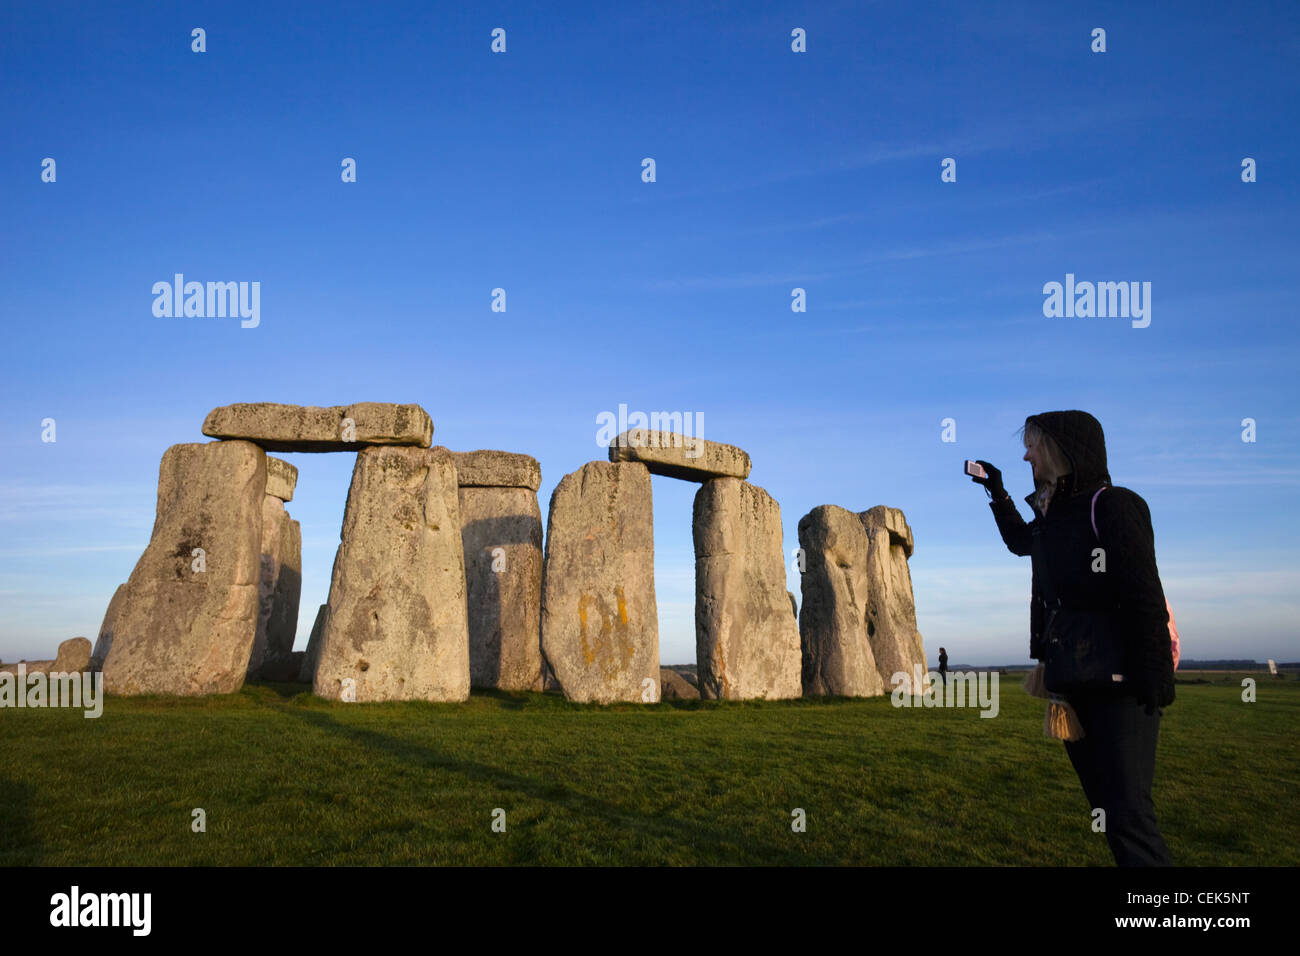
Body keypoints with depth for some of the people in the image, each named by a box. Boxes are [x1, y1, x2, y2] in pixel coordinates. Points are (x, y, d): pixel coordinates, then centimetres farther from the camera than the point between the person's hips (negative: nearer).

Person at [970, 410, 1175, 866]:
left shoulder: (1113, 506, -13)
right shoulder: (1055, 515, 11)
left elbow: (1144, 597, -20)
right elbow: (1020, 541, 36)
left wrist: (1152, 678, -23)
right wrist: (997, 491, 29)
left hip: (1121, 684, -8)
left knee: (1127, 812, -14)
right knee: (1105, 803, 14)